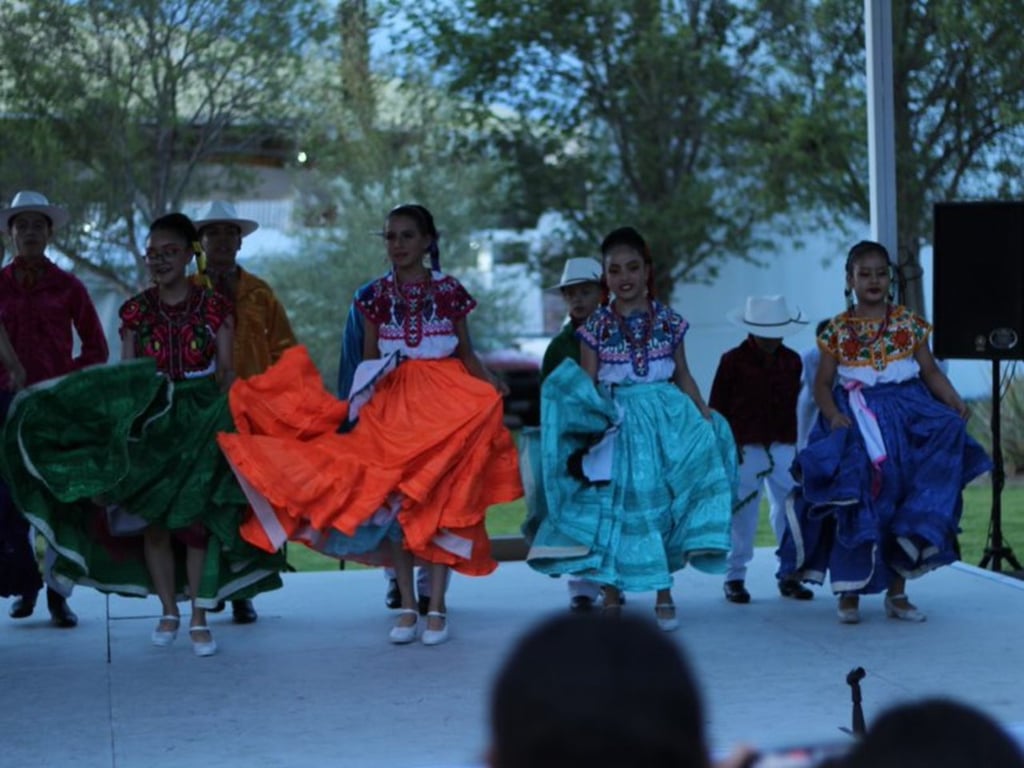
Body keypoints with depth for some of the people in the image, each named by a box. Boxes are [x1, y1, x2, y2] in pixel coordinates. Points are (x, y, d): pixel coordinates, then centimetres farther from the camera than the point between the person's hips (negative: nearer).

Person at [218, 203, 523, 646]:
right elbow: (368, 361, 11)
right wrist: (359, 399, -1)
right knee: (392, 503, -1)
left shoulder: (449, 291, 2)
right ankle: (407, 607, 7)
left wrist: (493, 395, -6)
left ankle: (436, 608, -1)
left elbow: (467, 356, 6)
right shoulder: (377, 294, 7)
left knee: (437, 501, -6)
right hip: (390, 405, 2)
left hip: (444, 402, -2)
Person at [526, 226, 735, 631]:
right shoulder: (596, 325, 1)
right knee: (612, 504, 0)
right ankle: (611, 596, 12)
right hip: (614, 423, -1)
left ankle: (663, 593, 10)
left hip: (664, 419, 1)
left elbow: (683, 376, 10)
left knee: (661, 501, -1)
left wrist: (706, 418, 3)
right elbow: (584, 386, 0)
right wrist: (589, 417, -16)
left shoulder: (668, 321, 5)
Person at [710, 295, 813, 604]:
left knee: (790, 511, 2)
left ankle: (789, 576, 11)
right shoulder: (733, 360, -3)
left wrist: (792, 441, 12)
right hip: (745, 449, -4)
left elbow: (791, 404, 15)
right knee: (742, 515, -1)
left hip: (782, 448, 4)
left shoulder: (792, 361, 9)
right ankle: (734, 578, 8)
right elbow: (717, 407, -1)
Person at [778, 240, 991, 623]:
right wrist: (833, 415, -15)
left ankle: (897, 593, 9)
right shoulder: (837, 329, 4)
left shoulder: (908, 322, 7)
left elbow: (930, 371, 5)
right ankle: (850, 592, 3)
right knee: (857, 501, -8)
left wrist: (954, 402, -11)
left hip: (908, 417, 1)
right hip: (857, 420, -1)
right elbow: (822, 383, 3)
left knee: (904, 502, -1)